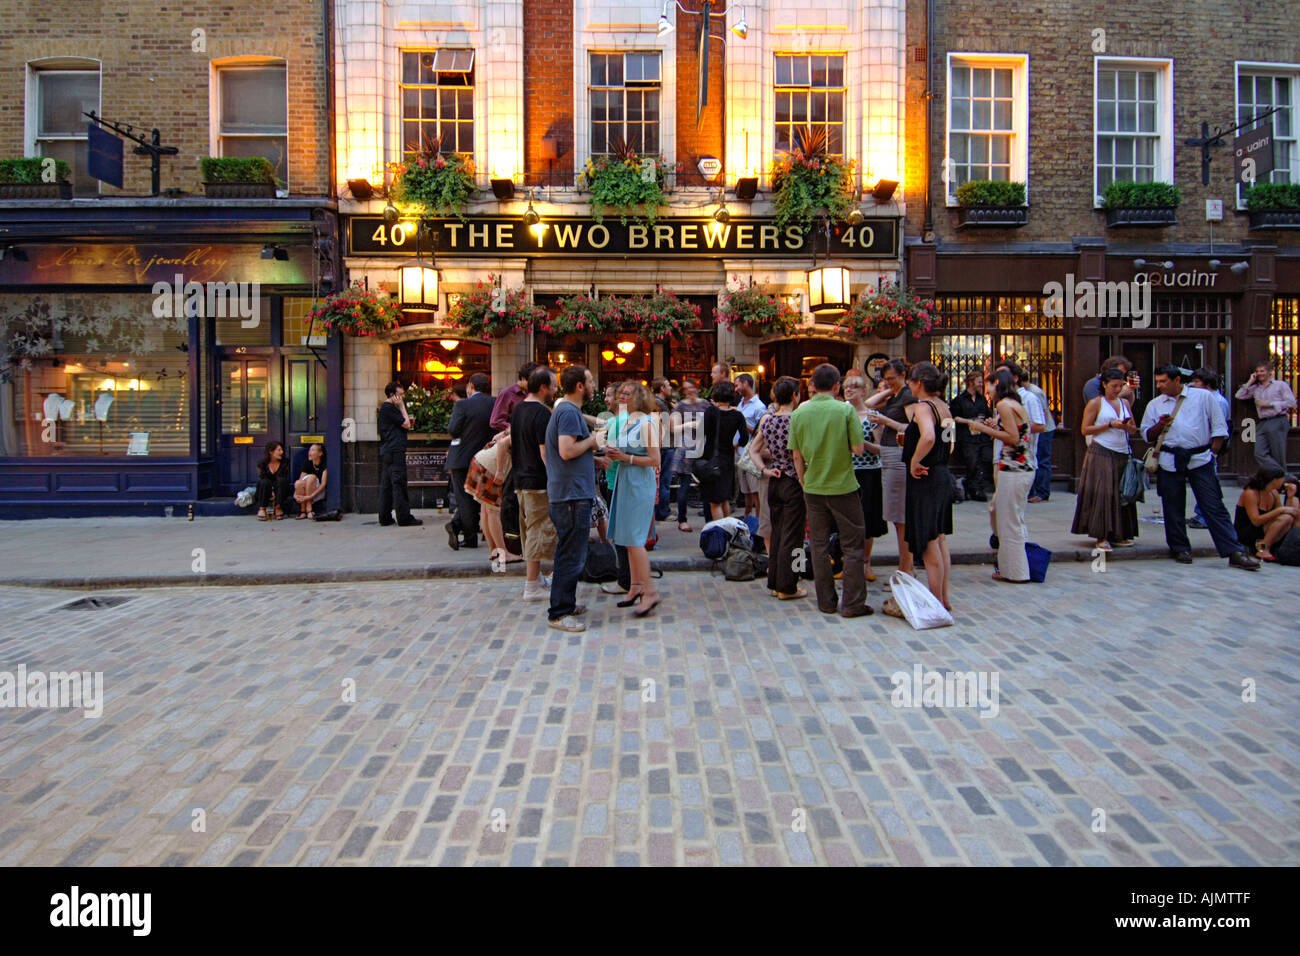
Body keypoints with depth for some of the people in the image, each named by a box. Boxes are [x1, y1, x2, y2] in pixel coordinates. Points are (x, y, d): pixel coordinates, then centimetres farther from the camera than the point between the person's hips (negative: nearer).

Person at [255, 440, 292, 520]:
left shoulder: (284, 463, -5)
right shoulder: (262, 463, -6)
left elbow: (283, 481, -8)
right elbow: (261, 478, -9)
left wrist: (275, 494, -21)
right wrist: (271, 493, -23)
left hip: (279, 493, 1)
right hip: (266, 493, 0)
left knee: (281, 480, -29)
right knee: (265, 482, -31)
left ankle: (278, 508, -28)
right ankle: (262, 509, -30)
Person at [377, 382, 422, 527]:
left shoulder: (385, 408, 20)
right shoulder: (389, 408, -11)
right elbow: (406, 424, -13)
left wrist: (408, 424, 11)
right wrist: (402, 406, -6)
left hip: (386, 451, 10)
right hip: (394, 451, -10)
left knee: (386, 485, 9)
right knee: (399, 484, -8)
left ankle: (384, 518, 12)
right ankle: (404, 518, -6)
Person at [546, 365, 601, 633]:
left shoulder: (566, 410, 18)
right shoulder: (569, 412, -15)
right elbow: (567, 451, -25)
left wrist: (594, 456, 19)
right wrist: (593, 440, -12)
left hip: (570, 492, 11)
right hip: (572, 493, -11)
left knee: (569, 552, 19)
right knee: (572, 555, -6)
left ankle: (565, 603, 30)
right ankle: (559, 613, -1)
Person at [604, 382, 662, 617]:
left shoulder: (647, 423, -12)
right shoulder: (626, 421, 13)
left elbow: (654, 460, -17)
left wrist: (625, 457, -18)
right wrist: (614, 453, 3)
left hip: (640, 483, -9)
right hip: (625, 482, 9)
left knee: (634, 538, -10)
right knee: (629, 538, 12)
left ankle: (650, 592, -5)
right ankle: (636, 586, 21)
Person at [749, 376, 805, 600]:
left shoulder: (766, 419, 4)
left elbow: (753, 450, 9)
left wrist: (765, 469, 2)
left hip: (774, 482, 6)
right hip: (794, 483, -6)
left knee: (777, 534, 15)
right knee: (791, 536, 2)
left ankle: (774, 583, 22)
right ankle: (787, 587, 8)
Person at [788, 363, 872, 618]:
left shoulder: (799, 413, 0)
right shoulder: (846, 410, -9)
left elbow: (797, 456, 3)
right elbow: (858, 449, -10)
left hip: (813, 488, 3)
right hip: (843, 487, -3)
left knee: (819, 546, 11)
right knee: (852, 547, 6)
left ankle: (826, 602, 16)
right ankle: (852, 603, 6)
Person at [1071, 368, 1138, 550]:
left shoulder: (1125, 403, 16)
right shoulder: (1095, 403, 1)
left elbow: (1134, 430, 20)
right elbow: (1085, 429, -6)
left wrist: (1128, 427, -3)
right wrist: (1110, 425, -13)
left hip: (1122, 454, 5)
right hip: (1101, 453, -5)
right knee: (1102, 493, -9)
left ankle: (1118, 535, 9)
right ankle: (1101, 537, -5)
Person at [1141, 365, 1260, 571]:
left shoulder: (1203, 397, 5)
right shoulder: (1154, 405, 11)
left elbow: (1219, 427, 6)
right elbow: (1147, 435, 13)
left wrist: (1212, 453, -1)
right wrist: (1160, 425, -6)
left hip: (1200, 460, -2)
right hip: (1170, 461, 2)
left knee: (1214, 507, -4)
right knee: (1173, 508, 5)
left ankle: (1235, 553, -3)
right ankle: (1180, 549, 18)